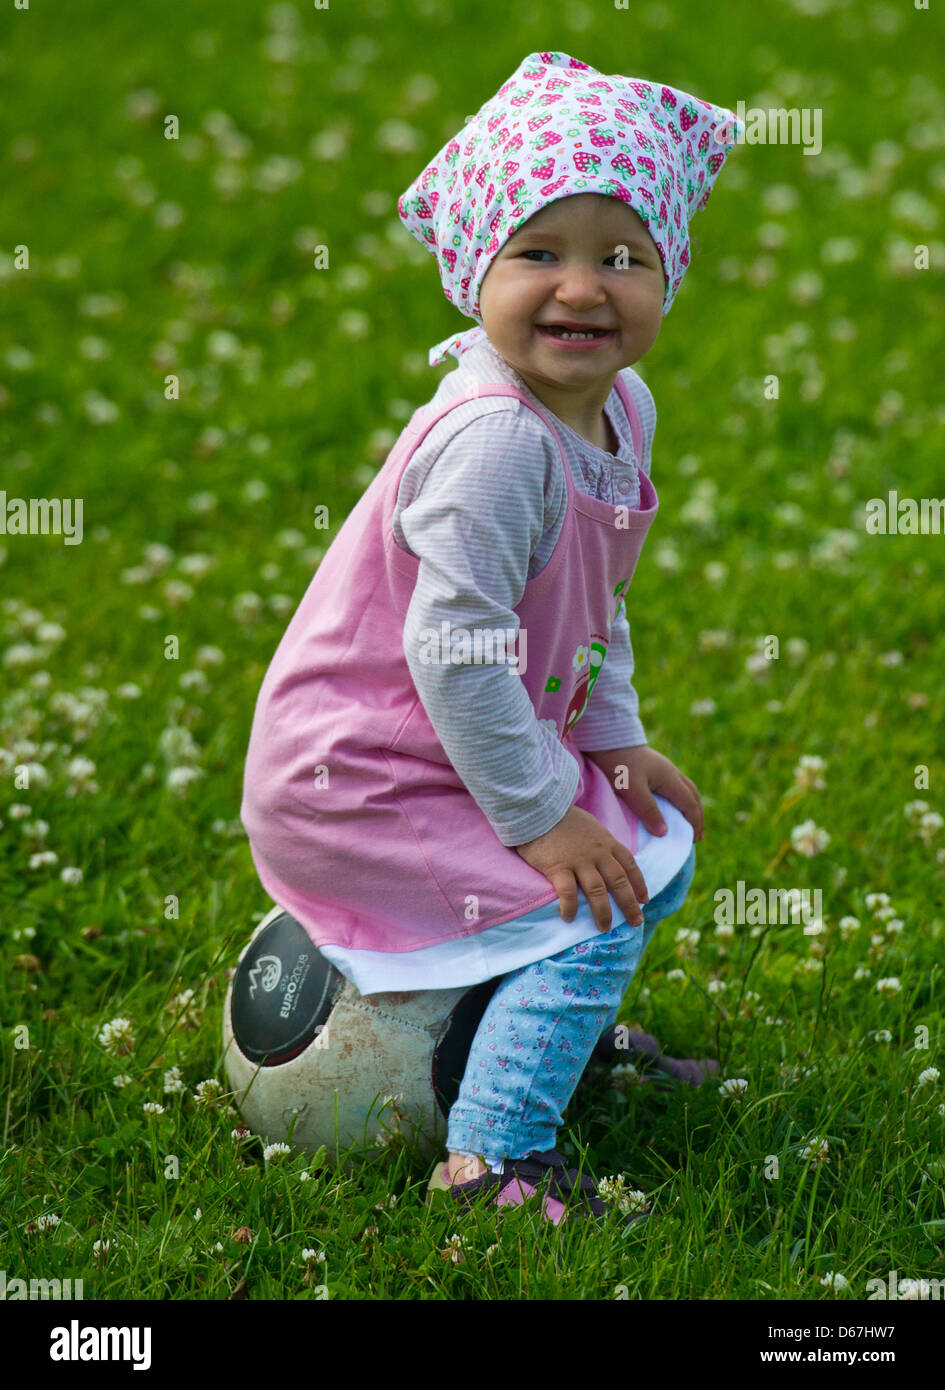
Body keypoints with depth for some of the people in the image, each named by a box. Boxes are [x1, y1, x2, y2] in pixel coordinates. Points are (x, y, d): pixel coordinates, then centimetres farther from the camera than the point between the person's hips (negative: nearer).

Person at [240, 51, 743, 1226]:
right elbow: (454, 645, -30)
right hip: (356, 779, -10)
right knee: (589, 918, -16)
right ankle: (490, 1160, -7)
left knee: (659, 855, 18)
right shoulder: (495, 439, -30)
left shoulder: (623, 409, 1)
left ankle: (573, 1025, 42)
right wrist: (539, 814, -23)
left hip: (483, 741, 10)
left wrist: (614, 737, 10)